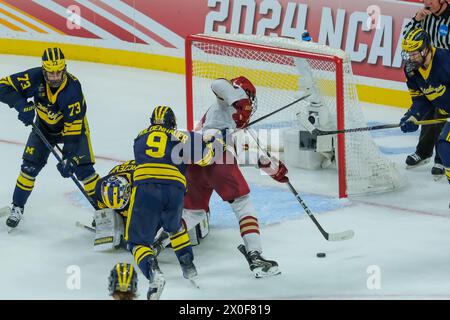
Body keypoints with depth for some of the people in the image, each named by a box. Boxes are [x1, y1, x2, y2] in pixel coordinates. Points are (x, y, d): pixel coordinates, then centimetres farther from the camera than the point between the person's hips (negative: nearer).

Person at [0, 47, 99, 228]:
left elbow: (73, 127, -32)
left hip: (73, 124, -3)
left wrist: (69, 158, -36)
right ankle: (17, 207, 12)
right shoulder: (36, 78, -28)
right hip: (44, 125, 3)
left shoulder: (73, 88, -34)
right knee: (30, 165, -5)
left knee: (82, 168, -12)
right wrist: (22, 105, -40)